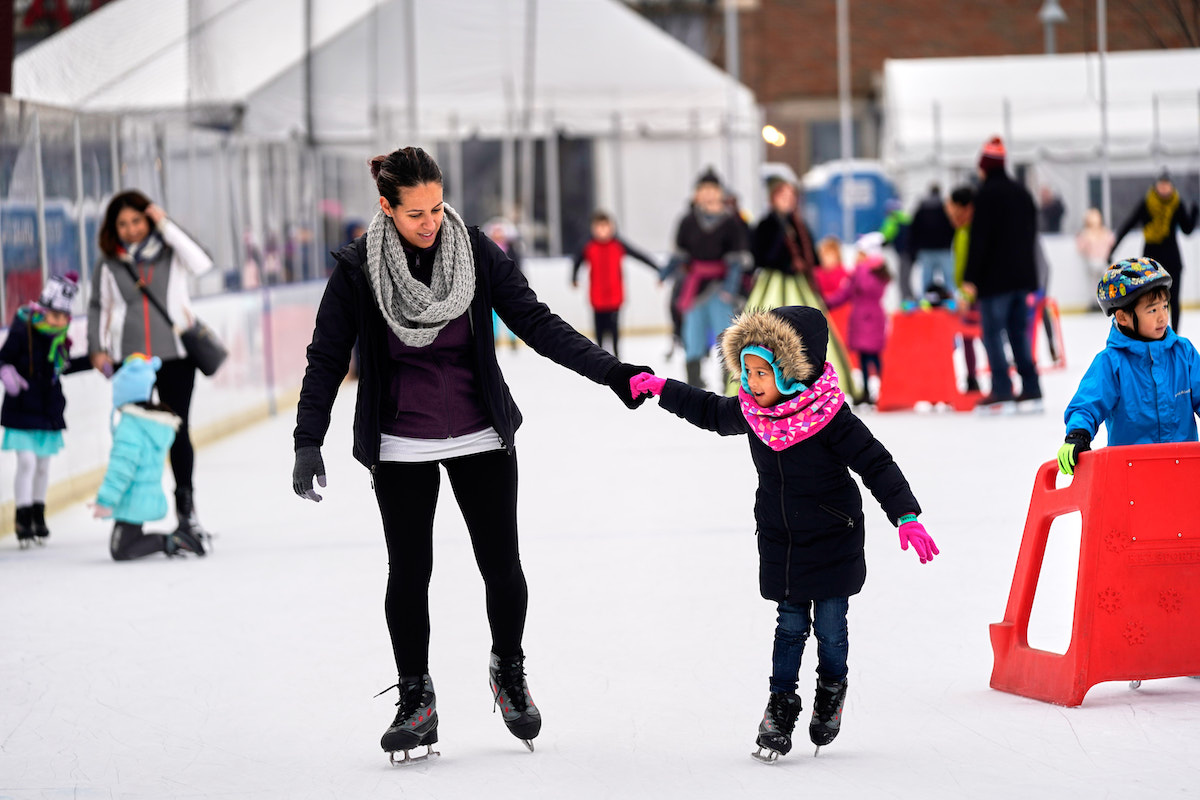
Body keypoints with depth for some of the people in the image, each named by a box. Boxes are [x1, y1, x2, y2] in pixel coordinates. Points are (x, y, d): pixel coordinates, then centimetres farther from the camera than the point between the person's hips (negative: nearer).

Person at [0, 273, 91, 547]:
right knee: (26, 462, -10)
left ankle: (38, 516, 26)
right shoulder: (23, 331, -15)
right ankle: (23, 519, 0)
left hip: (50, 409, 5)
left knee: (43, 464, 12)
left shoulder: (59, 338, 3)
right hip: (22, 408, -5)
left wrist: (93, 361, 15)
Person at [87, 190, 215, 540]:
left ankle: (186, 511, 14)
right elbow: (98, 307, 12)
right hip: (129, 361, 1)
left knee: (178, 431, 2)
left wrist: (166, 225, -18)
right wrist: (97, 348, 3)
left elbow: (201, 263, -18)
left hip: (175, 356, -1)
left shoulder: (169, 252, 1)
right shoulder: (109, 263, 4)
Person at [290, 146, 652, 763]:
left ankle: (509, 670, 27)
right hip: (402, 447, -1)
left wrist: (610, 371, -16)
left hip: (480, 437, 1)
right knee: (408, 571, 2)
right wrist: (308, 441, -10)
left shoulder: (476, 253, -7)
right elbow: (327, 357, -3)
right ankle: (416, 699, 17)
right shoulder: (358, 270, -9)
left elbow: (536, 323, -7)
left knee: (502, 566, 1)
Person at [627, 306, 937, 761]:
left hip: (834, 543, -4)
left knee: (830, 625, 4)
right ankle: (781, 706, 17)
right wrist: (661, 389, 12)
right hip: (780, 544, 4)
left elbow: (875, 463, -19)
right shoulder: (749, 411, -7)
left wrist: (906, 516, -25)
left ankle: (831, 690, 30)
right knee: (790, 624, 6)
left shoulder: (829, 416, -22)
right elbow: (711, 413, 15)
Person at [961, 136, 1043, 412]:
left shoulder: (987, 194, -10)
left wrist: (970, 277, -13)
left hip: (996, 278, -7)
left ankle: (1001, 392, -11)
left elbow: (979, 238, -15)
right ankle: (1031, 390, 8)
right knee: (1019, 333, 11)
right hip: (1023, 275, 8)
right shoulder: (1022, 193, 14)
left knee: (993, 334, -5)